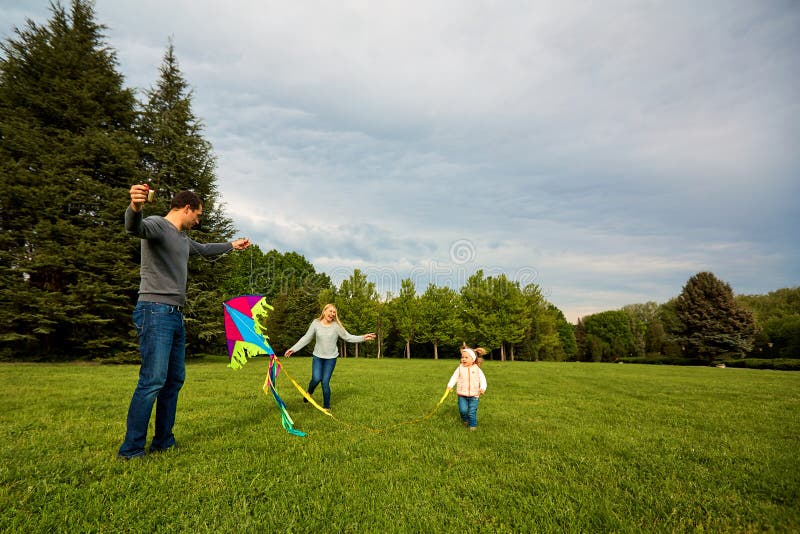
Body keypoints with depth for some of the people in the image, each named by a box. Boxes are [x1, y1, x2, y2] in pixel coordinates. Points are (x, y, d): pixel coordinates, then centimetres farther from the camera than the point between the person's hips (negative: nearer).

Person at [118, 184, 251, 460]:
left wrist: (232, 245, 51)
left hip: (176, 315, 9)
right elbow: (135, 228, -30)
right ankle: (131, 450, -3)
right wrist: (134, 207, -52)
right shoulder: (157, 224, -6)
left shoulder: (183, 239, 21)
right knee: (153, 380, -12)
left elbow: (204, 249, 41)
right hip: (155, 312, -9)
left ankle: (163, 442, 20)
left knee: (175, 379, 10)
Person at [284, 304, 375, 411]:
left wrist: (363, 338, -20)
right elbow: (306, 338, 0)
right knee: (316, 379, -15)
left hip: (331, 358, -1)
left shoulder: (336, 326, -10)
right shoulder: (316, 323, -7)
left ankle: (326, 406, 17)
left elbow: (348, 337, -8)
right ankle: (309, 392, 21)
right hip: (318, 356, 1)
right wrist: (293, 349, -3)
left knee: (325, 382, -4)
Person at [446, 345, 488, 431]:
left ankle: (472, 425, 18)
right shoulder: (460, 368, 1)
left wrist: (483, 388, -19)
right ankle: (465, 420, 27)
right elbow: (454, 377, -1)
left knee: (472, 412, -1)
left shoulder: (477, 369, -1)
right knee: (463, 410, -3)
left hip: (474, 395, -1)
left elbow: (482, 379, -3)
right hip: (462, 394, 1)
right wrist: (450, 385, -14)